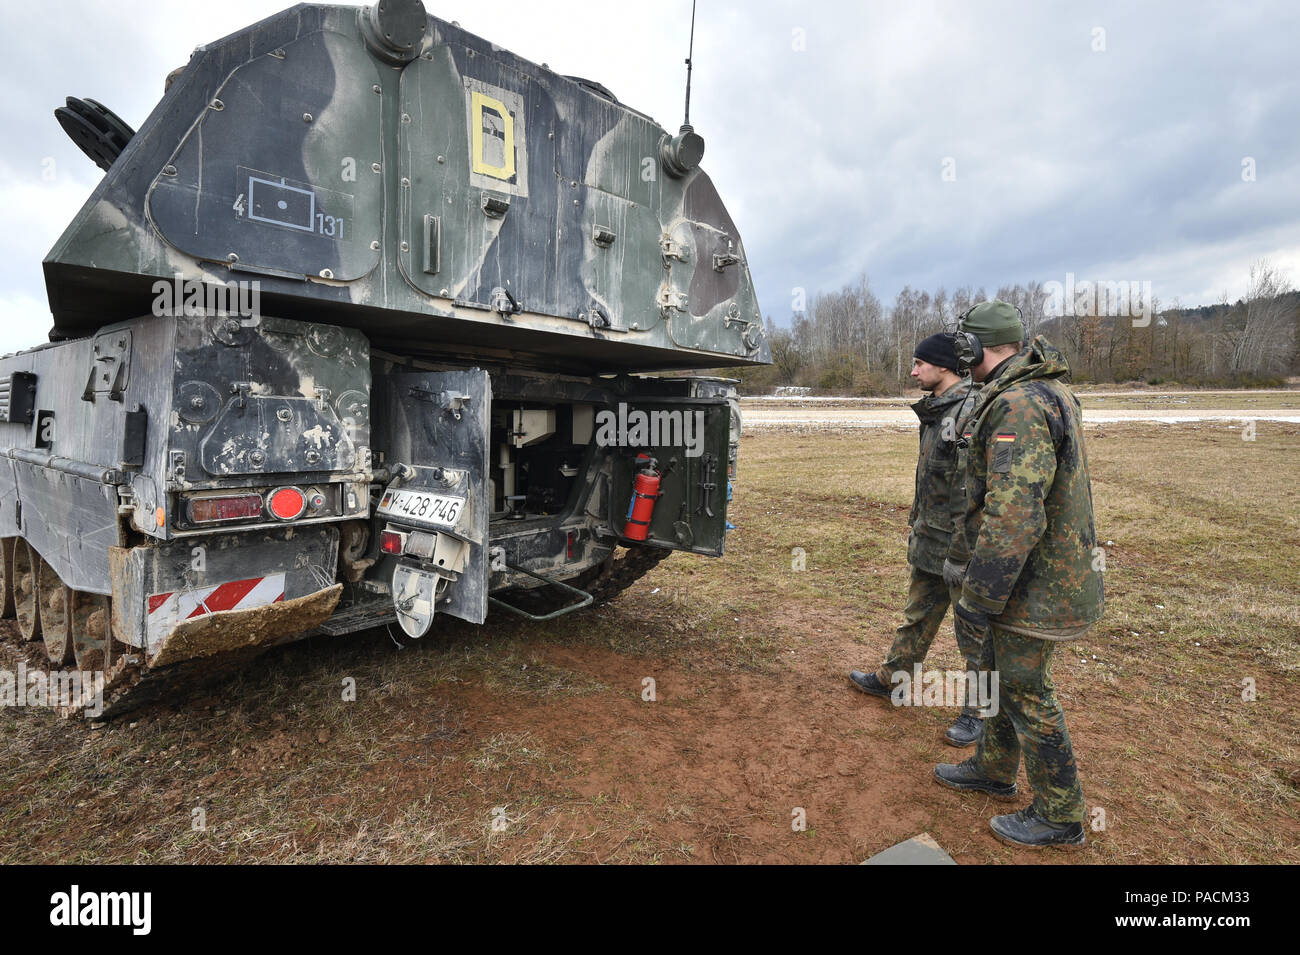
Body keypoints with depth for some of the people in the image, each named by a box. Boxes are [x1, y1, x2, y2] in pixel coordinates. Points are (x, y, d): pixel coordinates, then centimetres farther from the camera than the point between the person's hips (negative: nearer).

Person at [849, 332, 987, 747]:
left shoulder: (975, 413, -20)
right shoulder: (935, 413, 11)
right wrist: (916, 524, 22)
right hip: (929, 542, 9)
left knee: (975, 634, 7)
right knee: (918, 617, 23)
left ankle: (977, 713, 23)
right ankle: (890, 679, 38)